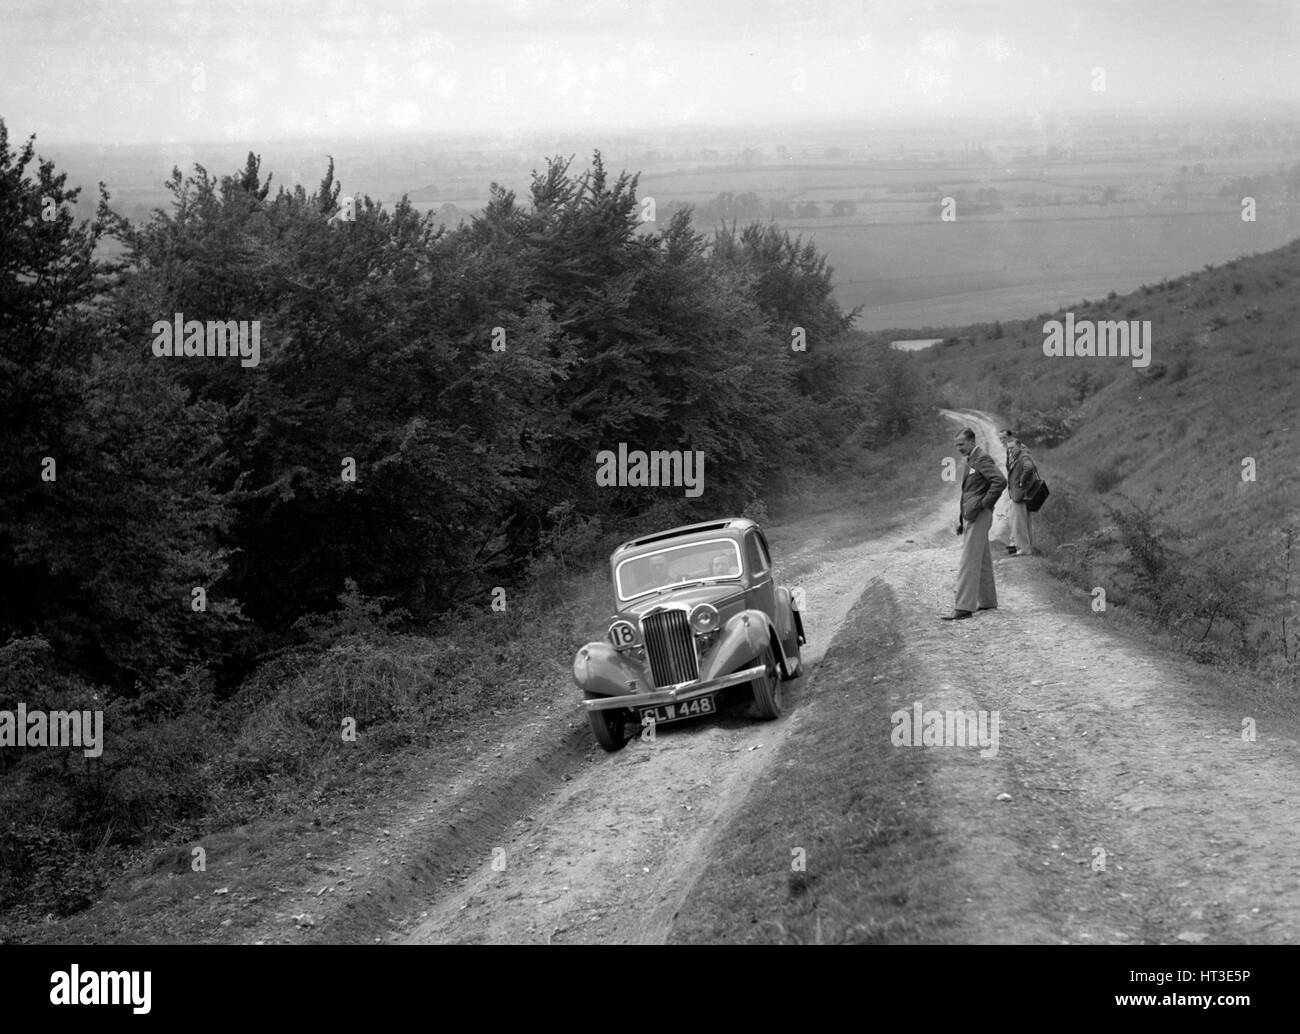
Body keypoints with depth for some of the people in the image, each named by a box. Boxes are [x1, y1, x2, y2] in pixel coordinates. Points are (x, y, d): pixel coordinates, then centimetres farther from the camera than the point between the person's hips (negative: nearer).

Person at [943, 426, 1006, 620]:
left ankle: (964, 607, -16)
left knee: (969, 562, -13)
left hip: (979, 517, -10)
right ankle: (987, 601, 22)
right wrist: (961, 519, 19)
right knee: (982, 561, 15)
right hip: (970, 516, 10)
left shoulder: (983, 459, -12)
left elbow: (1000, 481, -25)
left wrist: (983, 504, -21)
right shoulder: (971, 461, 19)